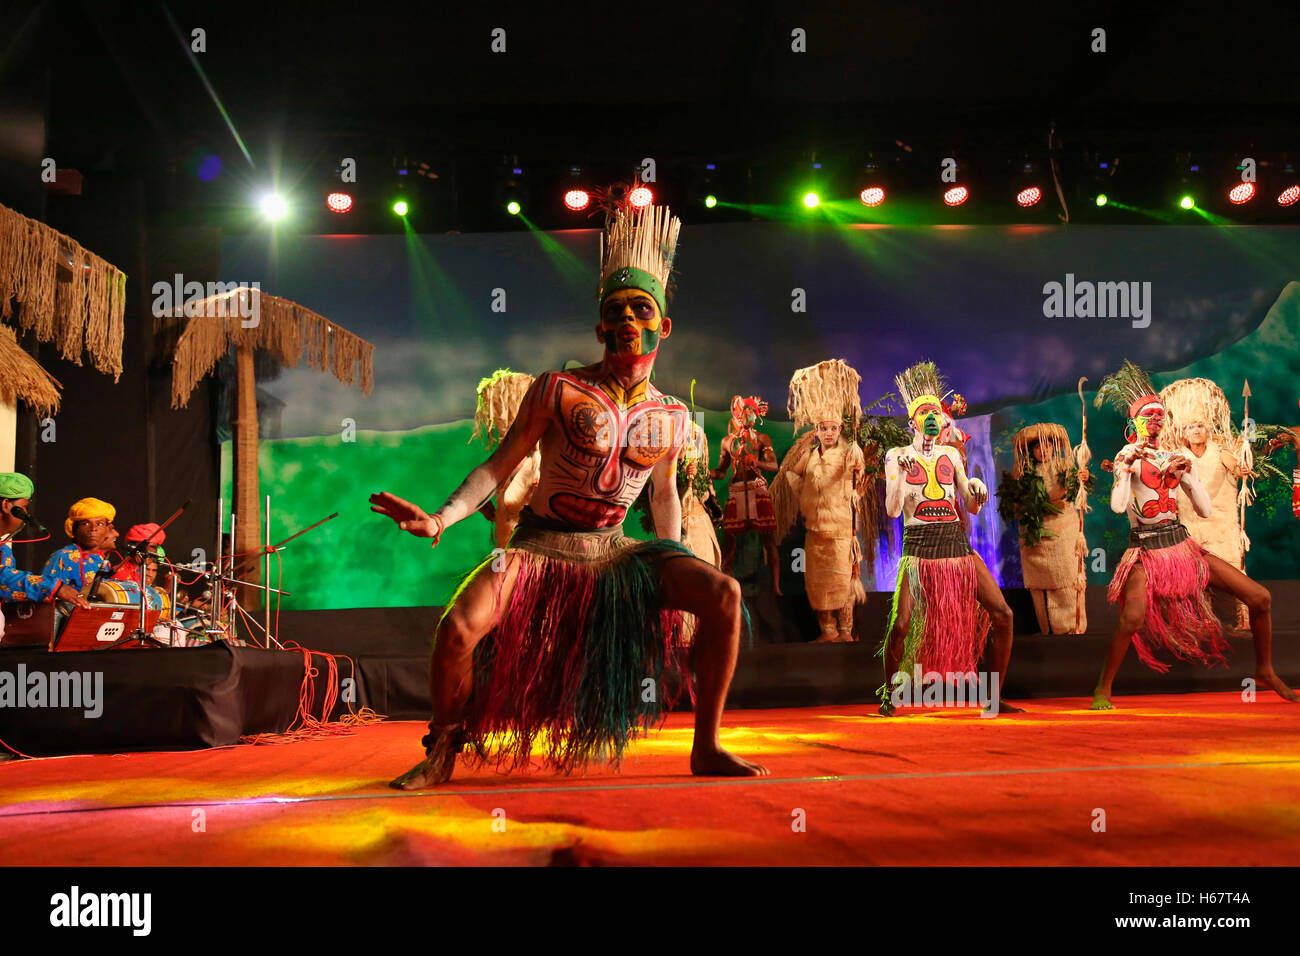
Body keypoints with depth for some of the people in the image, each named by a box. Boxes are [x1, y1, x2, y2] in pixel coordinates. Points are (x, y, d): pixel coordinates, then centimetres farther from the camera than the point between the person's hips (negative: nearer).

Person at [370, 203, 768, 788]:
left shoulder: (670, 417, 3)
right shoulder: (557, 391, -9)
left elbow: (666, 494, 16)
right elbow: (498, 466, -7)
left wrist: (675, 585, 15)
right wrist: (440, 520, -21)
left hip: (614, 552, 3)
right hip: (540, 546, -3)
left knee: (724, 596, -18)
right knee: (458, 628, -28)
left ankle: (706, 749, -2)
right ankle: (443, 752, 3)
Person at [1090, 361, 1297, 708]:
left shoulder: (1178, 456, 11)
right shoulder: (1128, 457, -2)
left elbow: (1206, 510, 5)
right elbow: (1118, 506, -18)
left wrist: (1187, 474, -6)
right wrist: (1127, 466, -20)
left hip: (1183, 545, 5)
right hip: (1146, 551, -5)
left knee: (1260, 597, 0)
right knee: (1133, 617, -33)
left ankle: (1264, 670, 21)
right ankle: (1103, 689, -15)